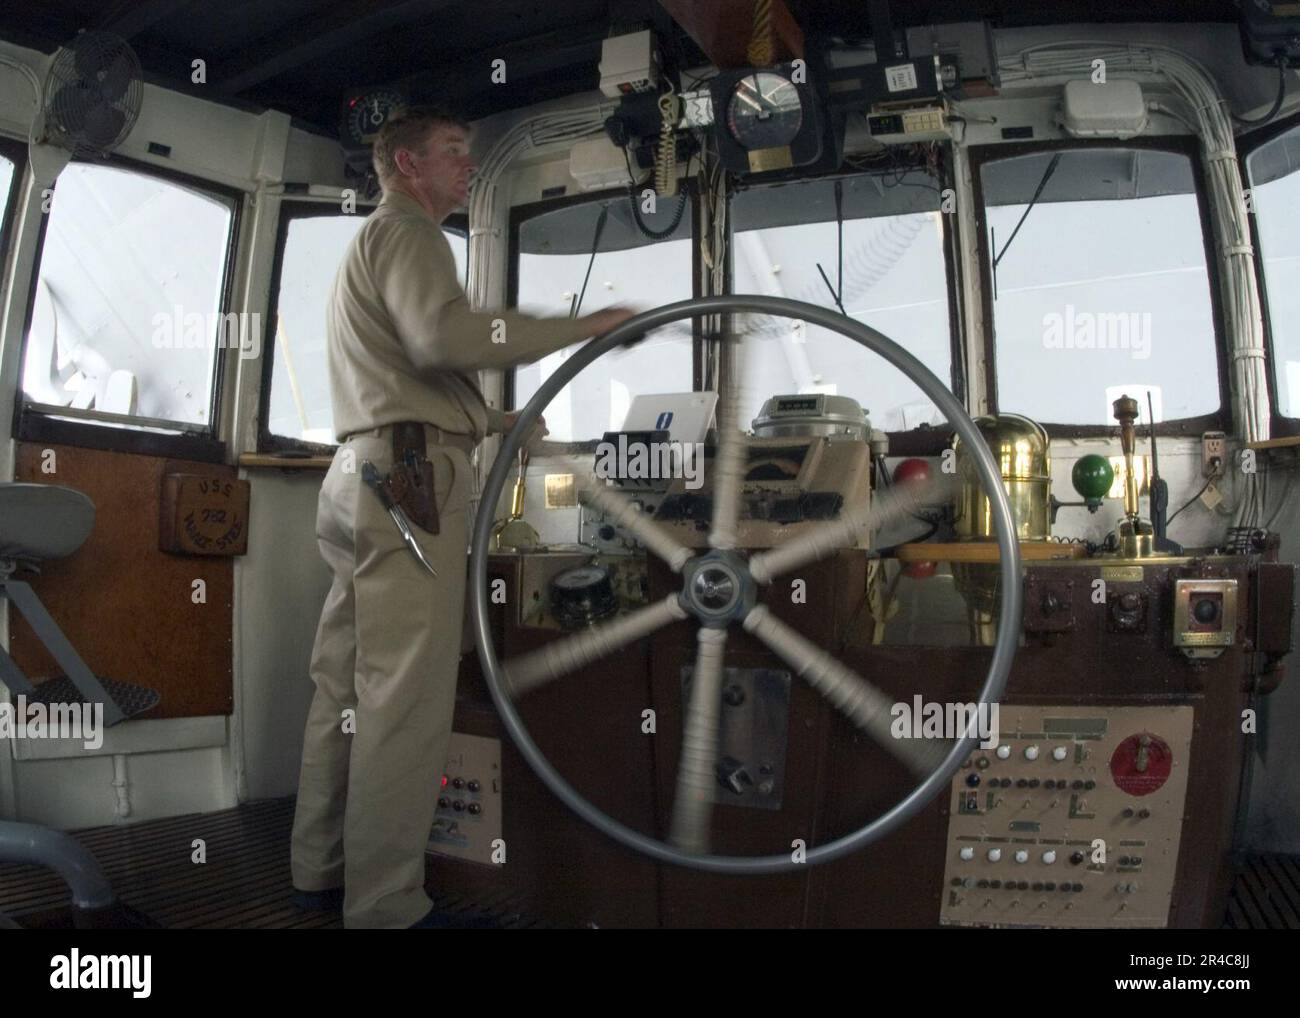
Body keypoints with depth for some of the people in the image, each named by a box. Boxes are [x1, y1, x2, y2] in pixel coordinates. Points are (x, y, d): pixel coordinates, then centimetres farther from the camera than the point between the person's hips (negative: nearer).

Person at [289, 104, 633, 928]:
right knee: (406, 694, -10)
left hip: (362, 472, 11)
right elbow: (444, 333, -21)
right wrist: (582, 326, -17)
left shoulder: (373, 243, 32)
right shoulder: (406, 230, -1)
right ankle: (386, 904, -6)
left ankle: (322, 869, 20)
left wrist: (499, 421, 24)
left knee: (349, 684, 11)